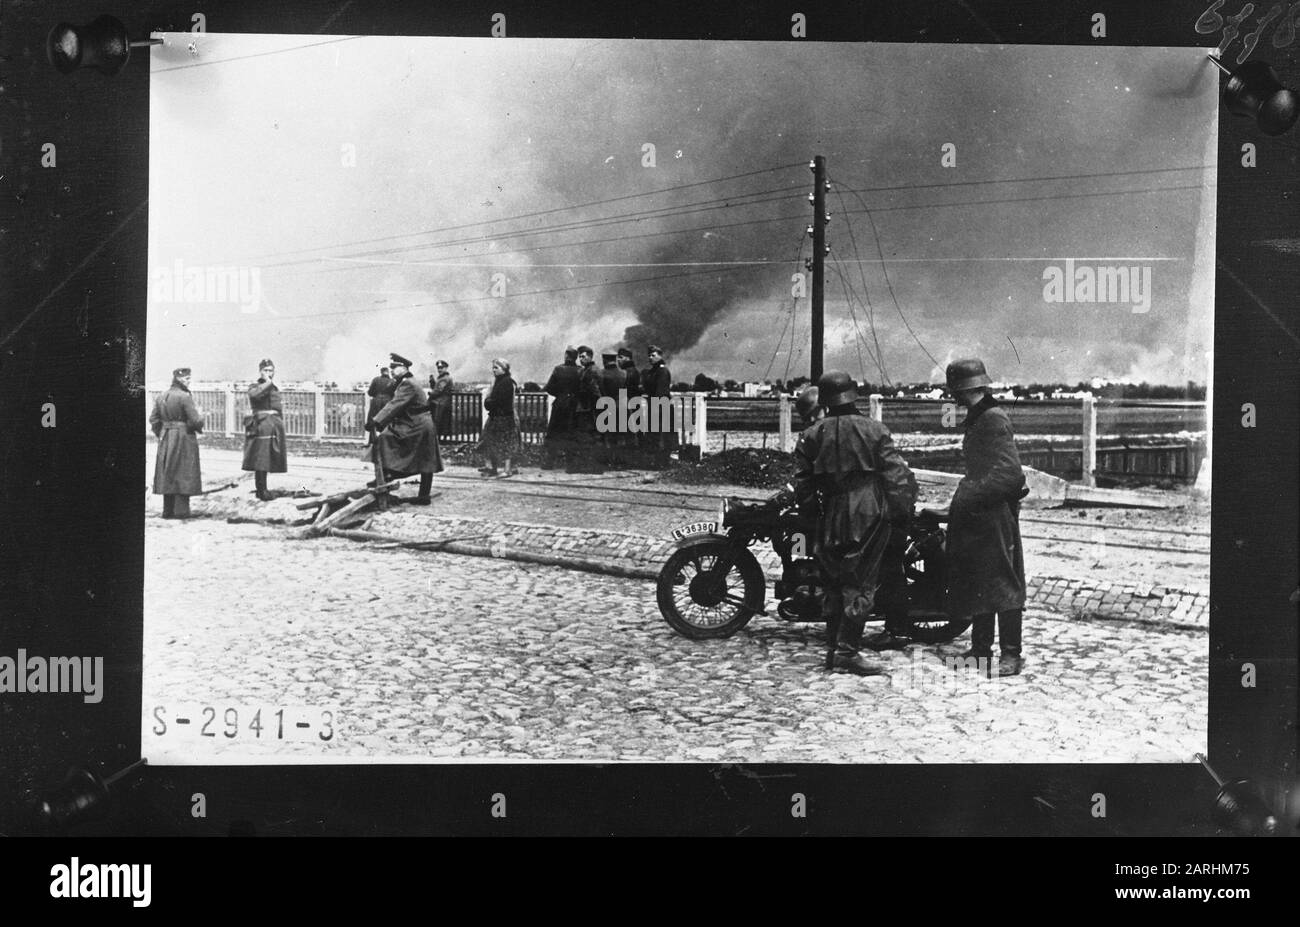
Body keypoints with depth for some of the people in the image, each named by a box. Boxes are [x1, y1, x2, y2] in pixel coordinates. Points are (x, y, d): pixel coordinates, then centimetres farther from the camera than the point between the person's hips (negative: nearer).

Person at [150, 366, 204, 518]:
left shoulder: (161, 396, 7)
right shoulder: (185, 397, -14)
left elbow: (153, 419, 9)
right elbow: (195, 420, -18)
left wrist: (161, 435, 17)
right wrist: (200, 417, 4)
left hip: (165, 439, 7)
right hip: (184, 438, -7)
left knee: (167, 474, 11)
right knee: (183, 475, 0)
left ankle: (168, 510, 15)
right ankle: (181, 510, -1)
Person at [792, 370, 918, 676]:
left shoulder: (811, 436, 3)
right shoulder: (874, 431, -5)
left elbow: (802, 483, 4)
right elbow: (897, 475, -7)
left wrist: (813, 510, 17)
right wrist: (902, 510, 4)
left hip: (830, 520, 3)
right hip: (870, 518, -3)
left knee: (835, 585, 14)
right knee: (860, 586, -2)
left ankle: (835, 647, 19)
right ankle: (847, 653, -7)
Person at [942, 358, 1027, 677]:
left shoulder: (993, 420, -16)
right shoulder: (977, 420, 14)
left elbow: (1010, 473, -22)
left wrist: (969, 497, -20)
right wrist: (964, 497, 14)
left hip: (995, 515, -10)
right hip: (978, 513, 10)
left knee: (1002, 584, -6)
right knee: (974, 583, 13)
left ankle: (1011, 655, -2)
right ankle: (980, 648, 21)